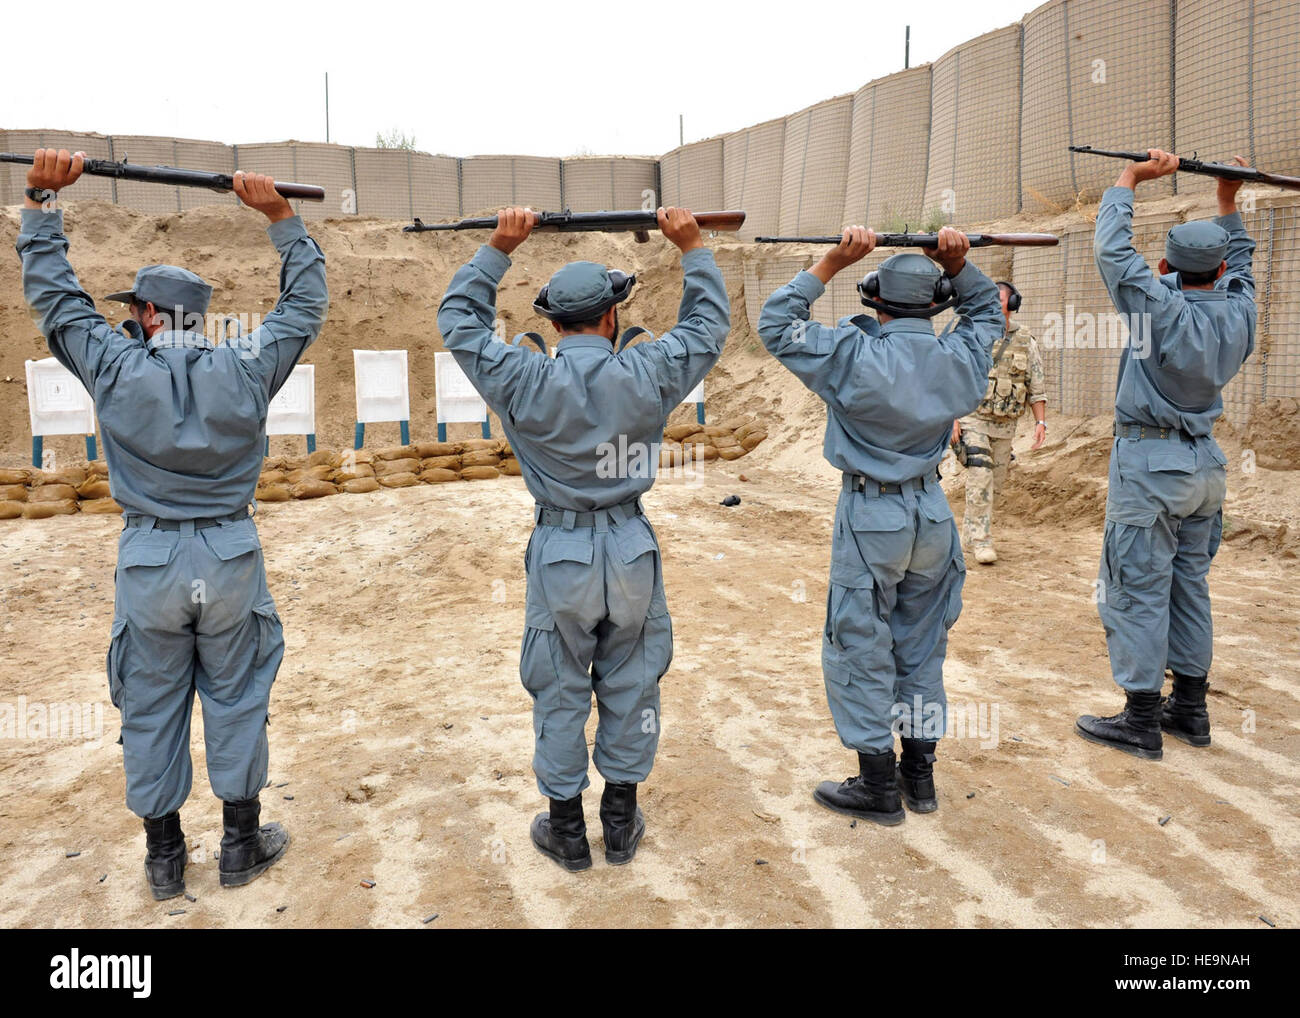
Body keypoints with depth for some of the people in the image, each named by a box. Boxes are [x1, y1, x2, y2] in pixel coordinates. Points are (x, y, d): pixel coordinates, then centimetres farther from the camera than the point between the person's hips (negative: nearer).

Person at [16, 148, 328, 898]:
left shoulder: (116, 368, -7)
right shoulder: (245, 370, -6)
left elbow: (52, 294, 5)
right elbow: (307, 302, 5)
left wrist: (43, 199, 10)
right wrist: (281, 216, 7)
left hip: (150, 559, 0)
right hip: (231, 555, 1)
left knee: (153, 709, 13)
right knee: (236, 700, 12)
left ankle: (164, 857, 25)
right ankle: (242, 843, 23)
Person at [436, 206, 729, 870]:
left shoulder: (527, 384, -13)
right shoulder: (647, 375, -11)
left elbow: (459, 319, 1)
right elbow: (710, 323, 6)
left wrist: (499, 247, 2)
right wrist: (692, 247, 11)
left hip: (561, 554, -1)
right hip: (632, 548, 1)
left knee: (560, 693, 13)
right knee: (630, 685, 16)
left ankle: (566, 829, 27)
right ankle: (621, 824, 29)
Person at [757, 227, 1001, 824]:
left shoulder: (856, 356, -18)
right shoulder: (960, 360, -3)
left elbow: (776, 324, -11)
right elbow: (987, 311, 18)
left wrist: (833, 262, -13)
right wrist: (959, 265, 2)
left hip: (871, 517, -5)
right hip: (932, 513, 5)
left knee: (861, 650, 7)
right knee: (921, 647, 17)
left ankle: (878, 786, 14)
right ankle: (920, 775, 28)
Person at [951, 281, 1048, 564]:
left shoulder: (1026, 342, 3)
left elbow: (1036, 388, 6)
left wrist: (1041, 422, -3)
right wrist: (952, 419, -8)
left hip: (1004, 425, 3)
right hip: (973, 420, -3)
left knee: (995, 482, 10)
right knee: (980, 480, -13)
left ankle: (969, 531, 27)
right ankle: (982, 541, -8)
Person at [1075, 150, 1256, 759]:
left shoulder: (1163, 309, -17)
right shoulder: (1237, 313, 2)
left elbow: (1112, 251, -14)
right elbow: (1241, 261, 24)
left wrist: (1130, 180, -5)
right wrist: (1228, 200, 25)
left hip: (1150, 463, -7)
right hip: (1205, 463, 7)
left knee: (1137, 590, -3)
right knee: (1189, 584, 15)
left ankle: (1142, 720, 2)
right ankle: (1190, 709, 23)